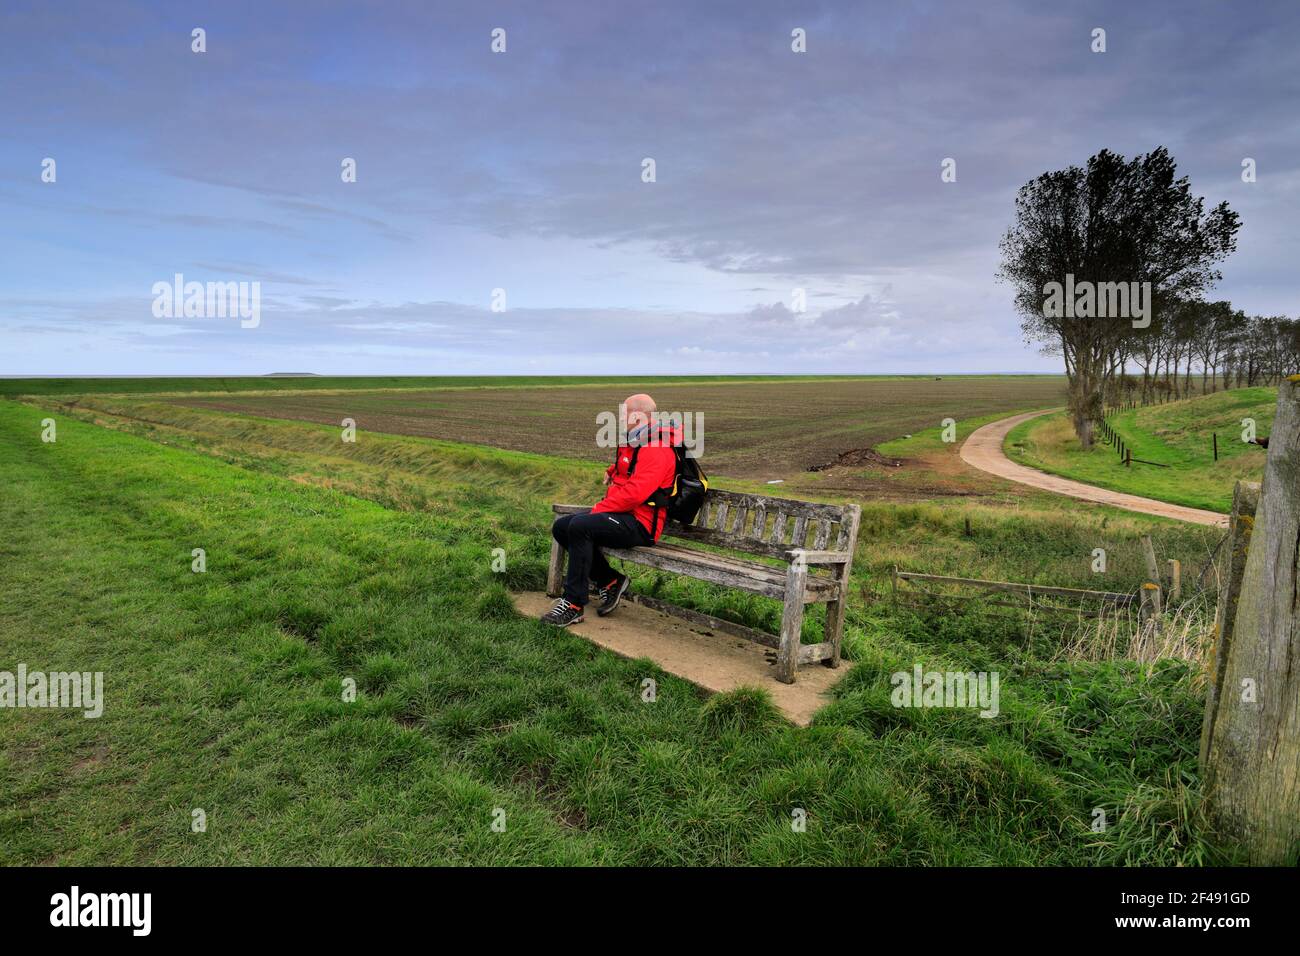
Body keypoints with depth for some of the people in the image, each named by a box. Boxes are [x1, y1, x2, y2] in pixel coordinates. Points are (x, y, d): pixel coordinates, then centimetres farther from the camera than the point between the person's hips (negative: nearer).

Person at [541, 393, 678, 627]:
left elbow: (635, 493, -26)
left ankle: (574, 605, -23)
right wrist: (613, 471, 16)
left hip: (640, 524, -11)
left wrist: (599, 508, -17)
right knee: (560, 527, 3)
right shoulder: (632, 445, 16)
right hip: (621, 514, 11)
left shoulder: (656, 450, -16)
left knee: (579, 527, -30)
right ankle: (610, 581, 6)